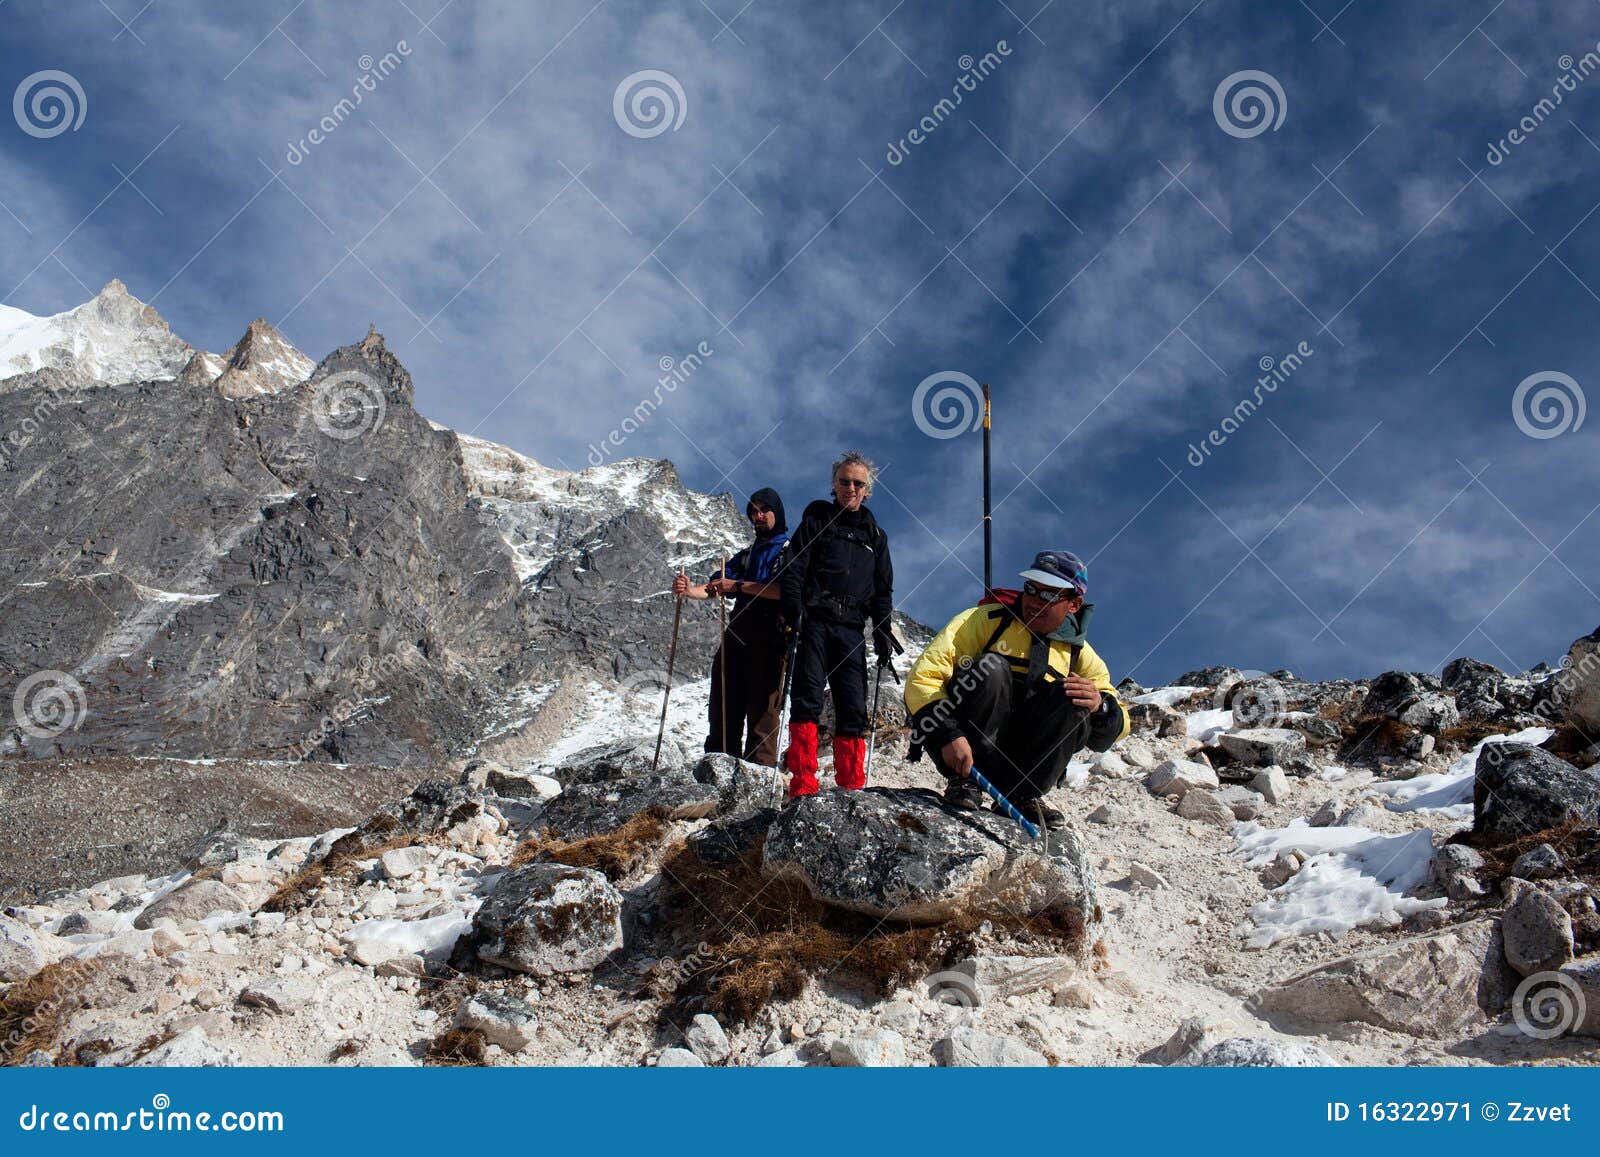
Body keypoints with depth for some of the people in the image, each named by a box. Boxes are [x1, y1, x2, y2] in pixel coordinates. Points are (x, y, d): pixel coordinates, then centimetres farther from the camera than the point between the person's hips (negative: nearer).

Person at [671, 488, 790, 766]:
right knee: (724, 713, 1)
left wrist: (739, 586, -19)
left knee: (762, 712, -11)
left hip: (770, 642, -6)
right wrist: (691, 589, -9)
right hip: (736, 640, 6)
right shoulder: (747, 554, 27)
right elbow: (716, 585, 13)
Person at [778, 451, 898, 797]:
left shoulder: (875, 534, 20)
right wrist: (794, 612, -14)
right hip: (815, 622, -3)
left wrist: (883, 632, 8)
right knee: (808, 700, -12)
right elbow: (793, 569, 1)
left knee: (853, 709, -2)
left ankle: (852, 788, 0)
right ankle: (803, 785, -15)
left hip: (851, 629, 3)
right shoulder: (816, 519, 10)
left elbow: (883, 589, 20)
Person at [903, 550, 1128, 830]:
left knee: (1072, 699, -19)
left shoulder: (1079, 653, 10)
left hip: (1019, 758, 3)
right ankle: (964, 780, -20)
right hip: (961, 749, -3)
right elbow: (922, 677, -14)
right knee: (991, 669, -26)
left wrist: (1100, 706, -18)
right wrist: (948, 735, -29)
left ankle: (1023, 795, -13)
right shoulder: (984, 620, -3)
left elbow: (1108, 735, 6)